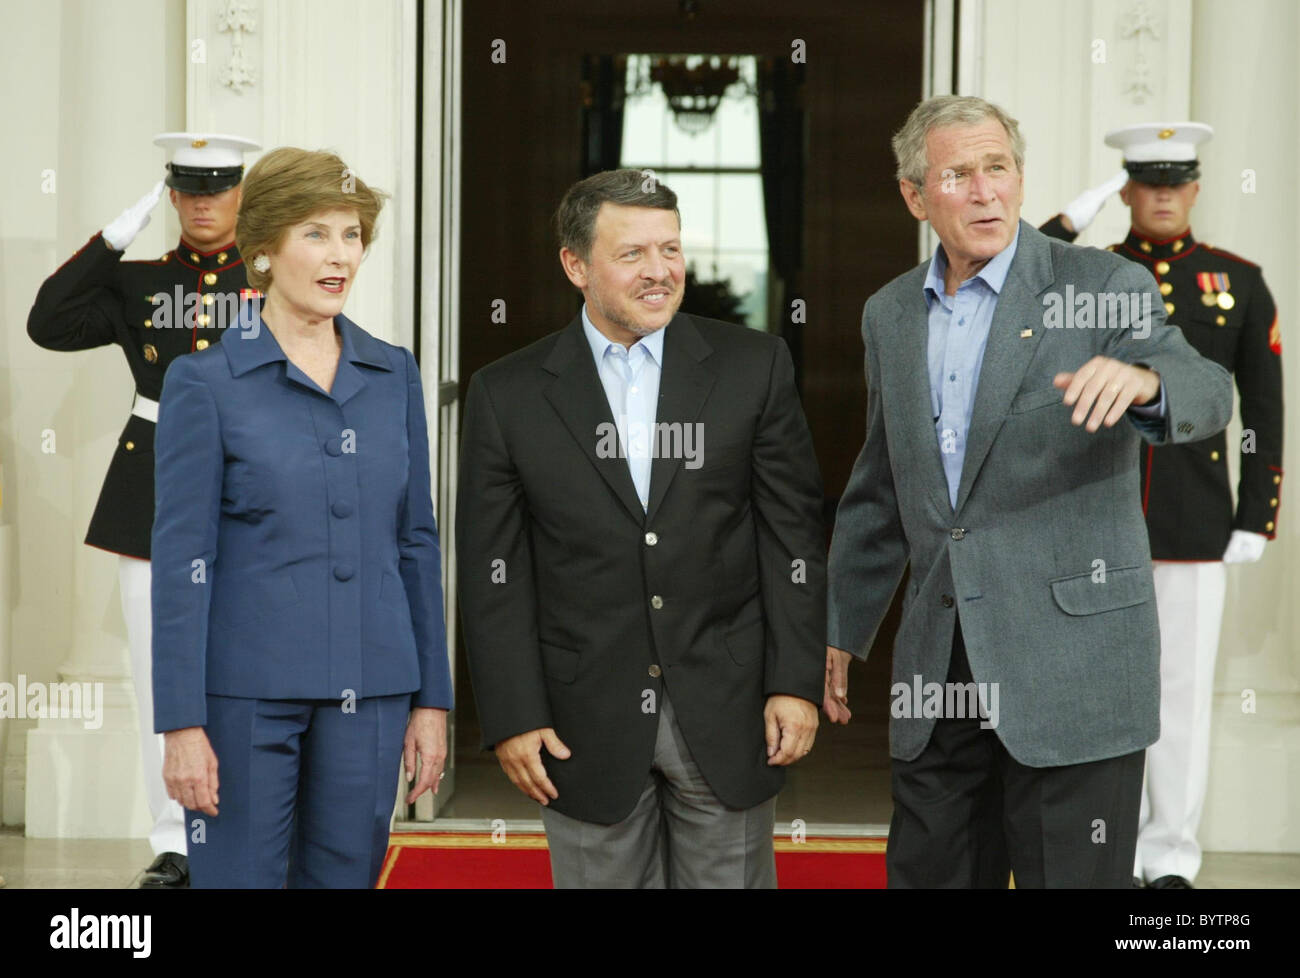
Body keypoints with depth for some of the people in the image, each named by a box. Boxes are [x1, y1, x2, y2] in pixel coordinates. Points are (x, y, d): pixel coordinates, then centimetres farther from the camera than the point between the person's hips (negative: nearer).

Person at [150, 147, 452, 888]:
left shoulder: (394, 376, 9)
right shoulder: (207, 383, -4)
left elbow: (417, 542, 12)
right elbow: (181, 559, -5)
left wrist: (432, 698, 7)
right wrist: (182, 723, -9)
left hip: (368, 690, 4)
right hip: (249, 691, -4)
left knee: (347, 875, 9)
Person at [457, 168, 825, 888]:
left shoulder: (753, 366, 2)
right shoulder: (508, 395, 1)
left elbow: (793, 536, 2)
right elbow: (493, 575, 1)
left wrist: (796, 683, -3)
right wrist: (513, 719, -4)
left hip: (727, 716, 0)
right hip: (588, 729, 0)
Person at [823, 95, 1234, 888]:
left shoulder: (1104, 287, -4)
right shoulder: (890, 315, 12)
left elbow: (1206, 396, -20)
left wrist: (1141, 380, -42)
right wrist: (842, 632, 22)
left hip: (1073, 663, -5)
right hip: (939, 670, 5)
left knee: (1073, 876, -2)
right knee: (927, 873, 10)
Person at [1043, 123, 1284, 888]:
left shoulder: (1239, 284, 6)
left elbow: (1265, 413, 5)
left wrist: (1256, 520, 1)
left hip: (1197, 528, 0)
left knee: (1184, 688, 3)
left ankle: (1173, 859, 13)